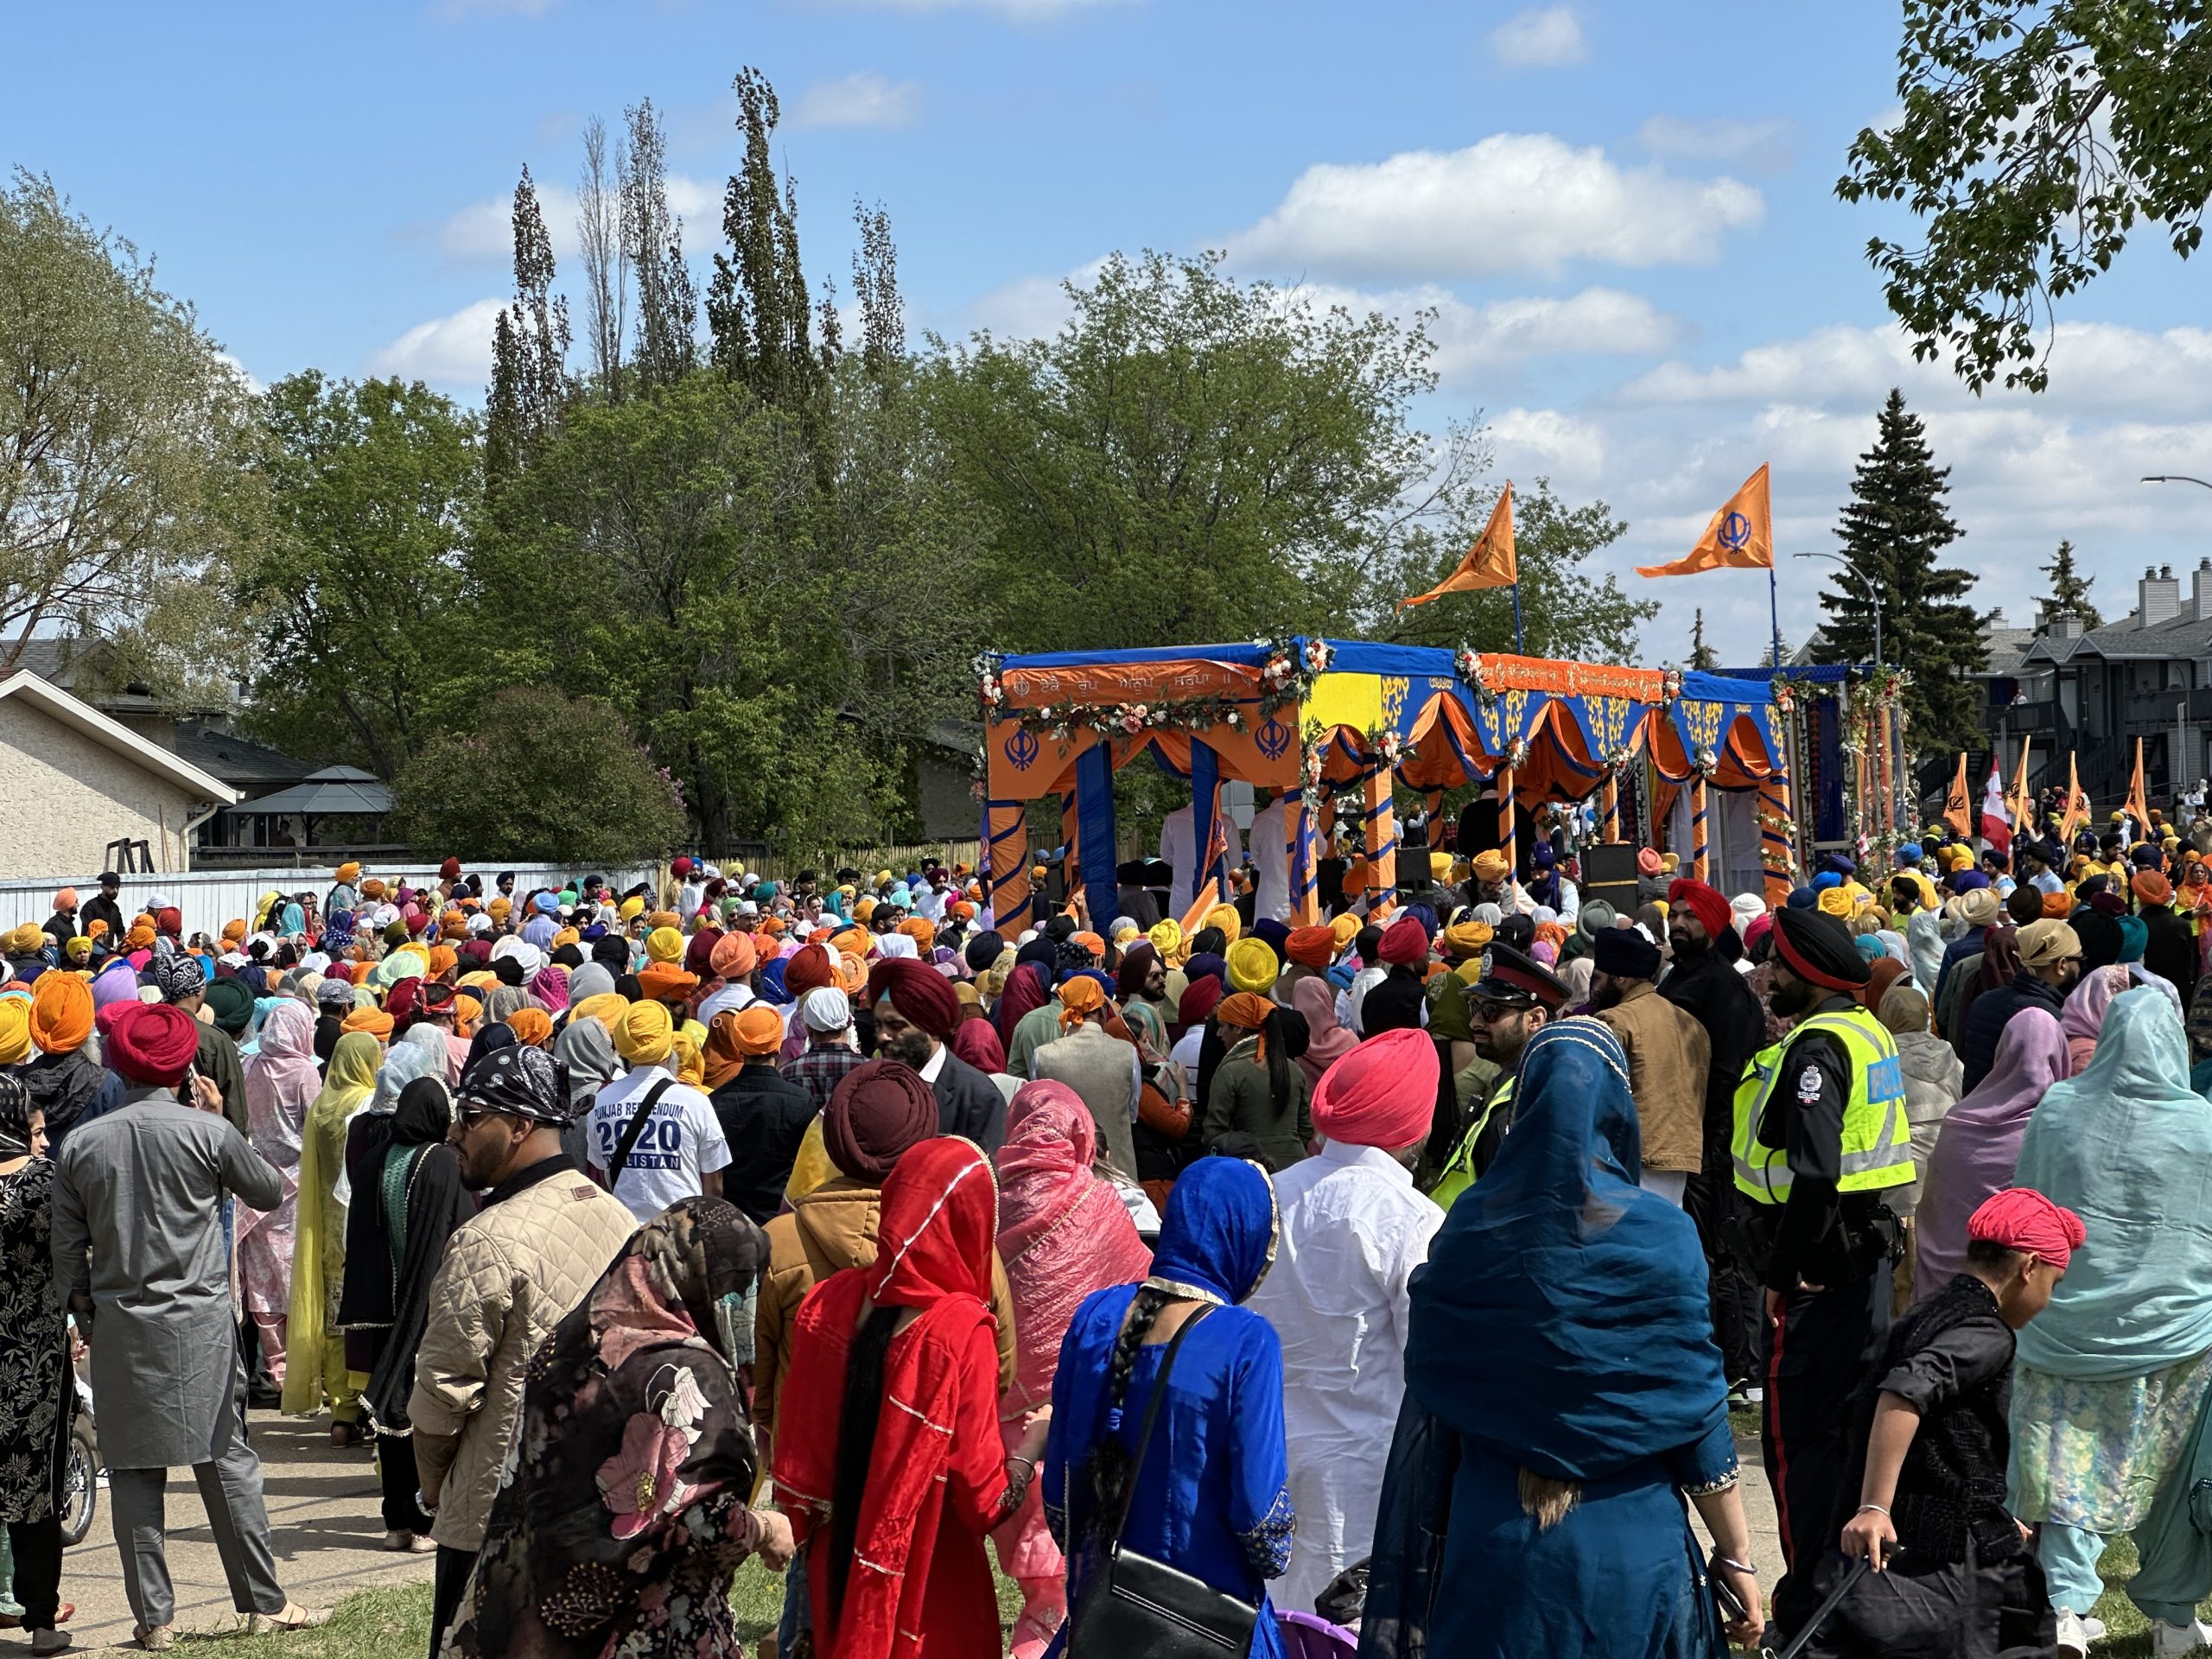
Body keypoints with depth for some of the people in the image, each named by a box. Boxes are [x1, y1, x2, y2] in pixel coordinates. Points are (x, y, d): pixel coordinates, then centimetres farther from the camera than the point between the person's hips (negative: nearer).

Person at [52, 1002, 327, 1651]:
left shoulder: (80, 1145, 0)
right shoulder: (208, 1132, -8)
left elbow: (67, 1250, 3)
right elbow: (270, 1191, 8)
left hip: (118, 1328, 2)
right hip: (198, 1324, -2)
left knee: (134, 1471, 6)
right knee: (226, 1462, 5)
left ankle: (153, 1617, 8)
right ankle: (265, 1602, 10)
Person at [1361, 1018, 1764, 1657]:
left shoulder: (1469, 1228, -5)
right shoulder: (1656, 1236, -12)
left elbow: (1431, 1399, 2)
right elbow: (1693, 1410, -8)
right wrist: (1737, 1556, 2)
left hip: (1490, 1548, 2)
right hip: (1627, 1552, -2)